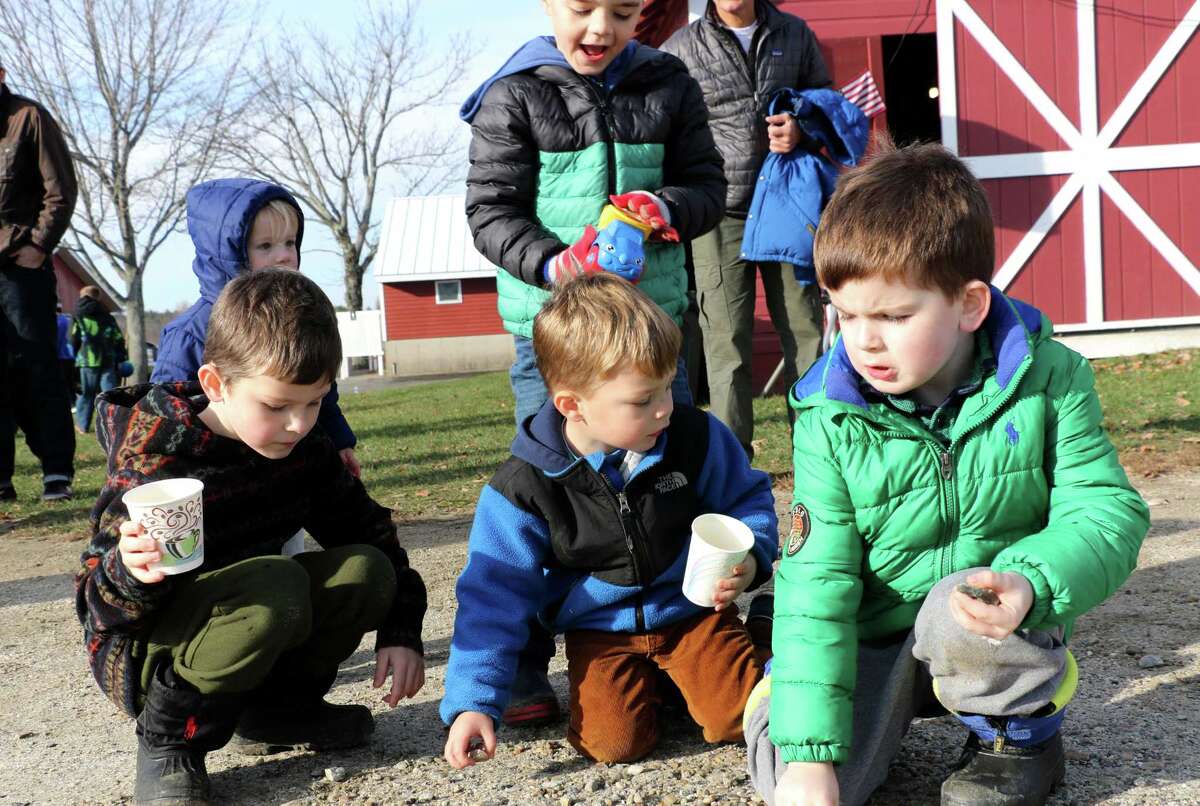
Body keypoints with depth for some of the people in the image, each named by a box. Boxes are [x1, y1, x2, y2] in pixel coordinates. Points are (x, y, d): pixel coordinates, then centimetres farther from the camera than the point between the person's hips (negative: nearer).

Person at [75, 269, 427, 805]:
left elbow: (367, 532, 6)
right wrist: (131, 573, -46)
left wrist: (400, 633, -4)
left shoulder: (305, 449, -5)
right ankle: (169, 740, -14)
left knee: (367, 571, -11)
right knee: (276, 582, -34)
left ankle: (276, 709, 7)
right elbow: (99, 603, -23)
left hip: (246, 625, 7)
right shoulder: (156, 463, -24)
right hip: (143, 651, -7)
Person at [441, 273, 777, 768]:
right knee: (615, 742, -21)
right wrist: (473, 703, -18)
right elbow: (495, 600, -12)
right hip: (599, 629, -1)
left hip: (691, 608, 1)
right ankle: (627, 683, 12)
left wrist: (750, 558, -15)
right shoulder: (525, 488, -17)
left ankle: (676, 675, 13)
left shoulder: (695, 438, -12)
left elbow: (747, 499, 7)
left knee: (737, 718, -18)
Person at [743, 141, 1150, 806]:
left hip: (1001, 627, 0)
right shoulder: (831, 420, -14)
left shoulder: (1047, 378, -13)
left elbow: (1109, 509, -17)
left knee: (955, 612, -35)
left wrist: (1030, 584, -40)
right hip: (874, 644, 0)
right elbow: (817, 581, -18)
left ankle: (1021, 736, -2)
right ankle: (889, 712, 12)